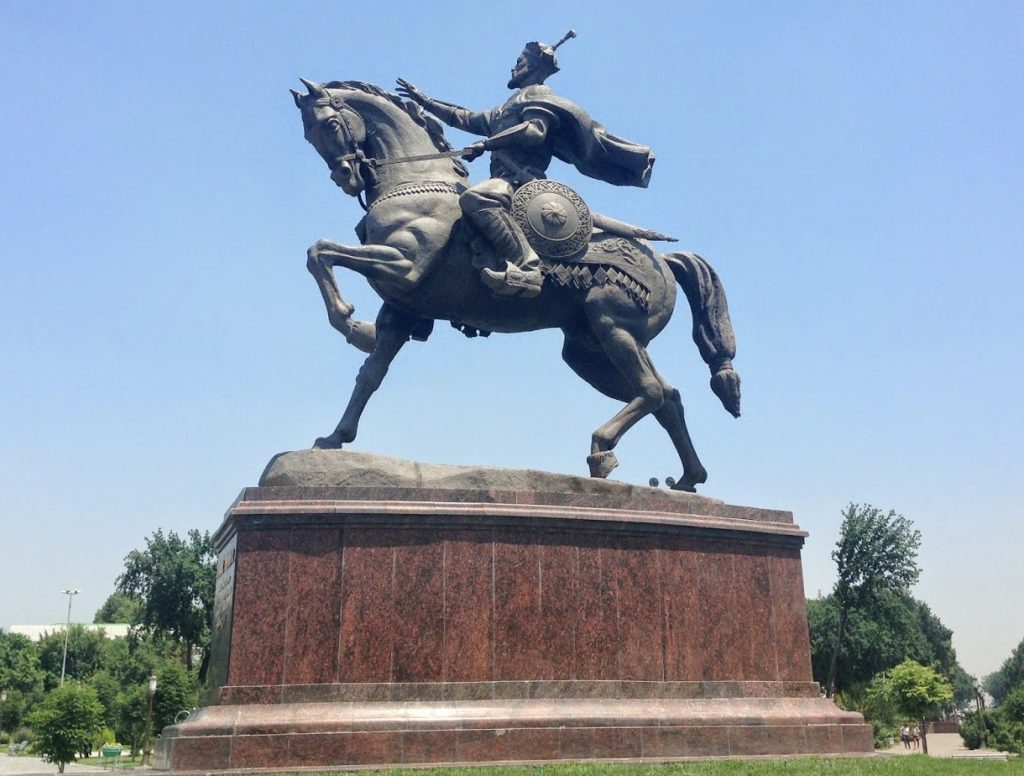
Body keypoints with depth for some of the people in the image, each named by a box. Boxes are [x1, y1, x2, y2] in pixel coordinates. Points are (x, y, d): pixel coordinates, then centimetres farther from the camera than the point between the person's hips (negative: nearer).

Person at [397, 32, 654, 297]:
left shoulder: (537, 94, 9)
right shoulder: (505, 109, 36)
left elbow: (535, 131, -12)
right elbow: (465, 119, 42)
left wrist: (486, 143, -17)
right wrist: (426, 102, 43)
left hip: (521, 178, -10)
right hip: (505, 178, 10)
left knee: (474, 197, -38)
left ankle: (526, 268, -49)